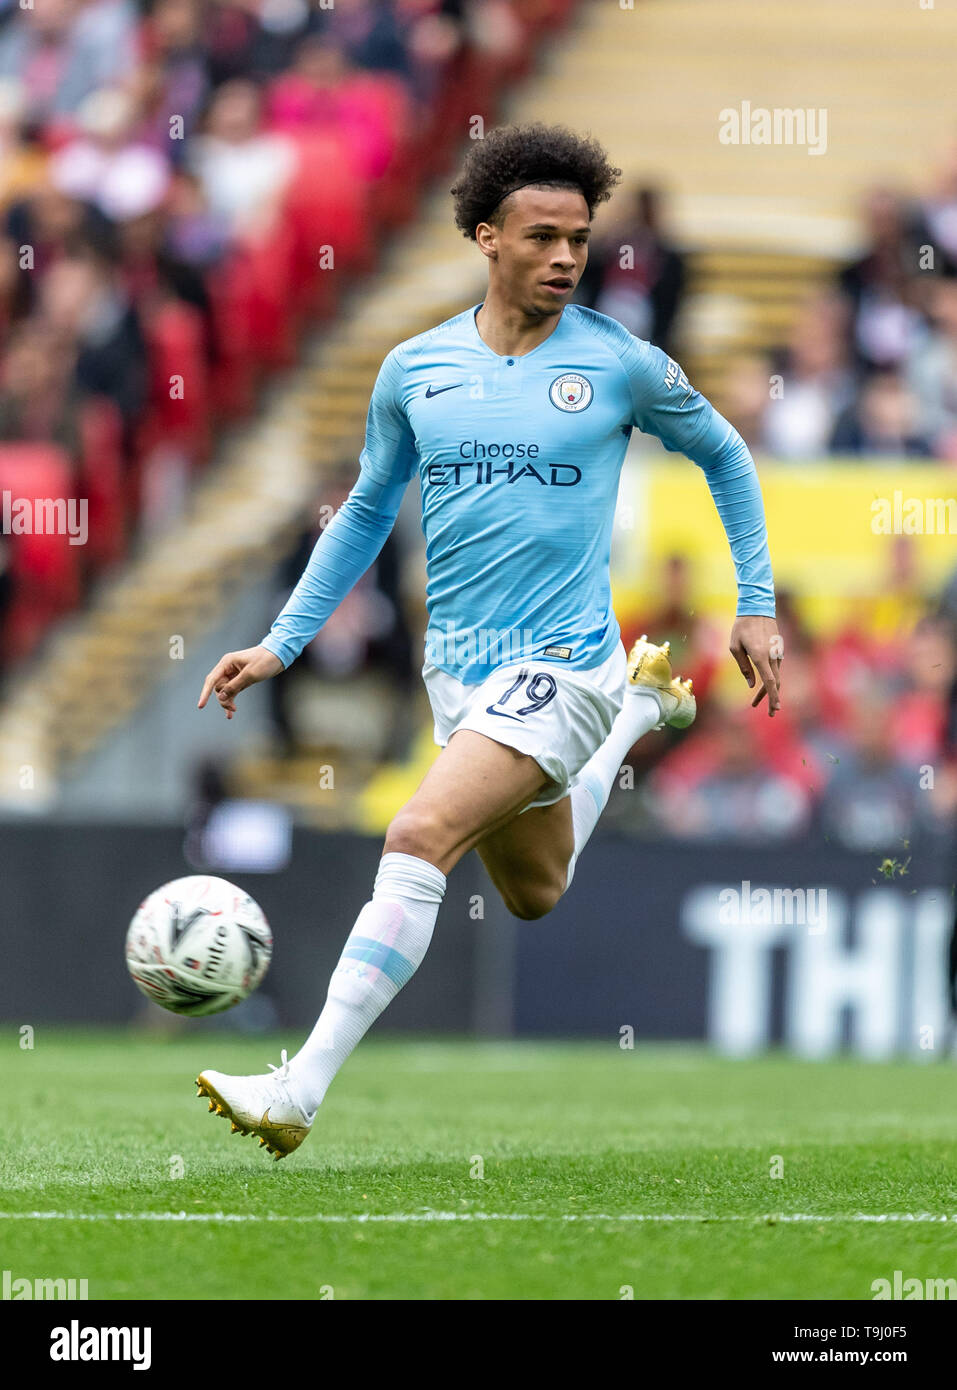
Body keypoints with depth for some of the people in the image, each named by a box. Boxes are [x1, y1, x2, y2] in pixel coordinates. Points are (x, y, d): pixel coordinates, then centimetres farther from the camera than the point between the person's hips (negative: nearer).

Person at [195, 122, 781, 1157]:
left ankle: (302, 1088, -26)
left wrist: (757, 606, 11)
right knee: (534, 894, 22)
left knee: (419, 838, -25)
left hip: (562, 662, -5)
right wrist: (281, 642, 12)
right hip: (456, 667, 5)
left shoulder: (621, 364, -6)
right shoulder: (414, 370, 3)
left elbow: (724, 457, 12)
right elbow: (367, 511, 17)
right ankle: (642, 710, 50)